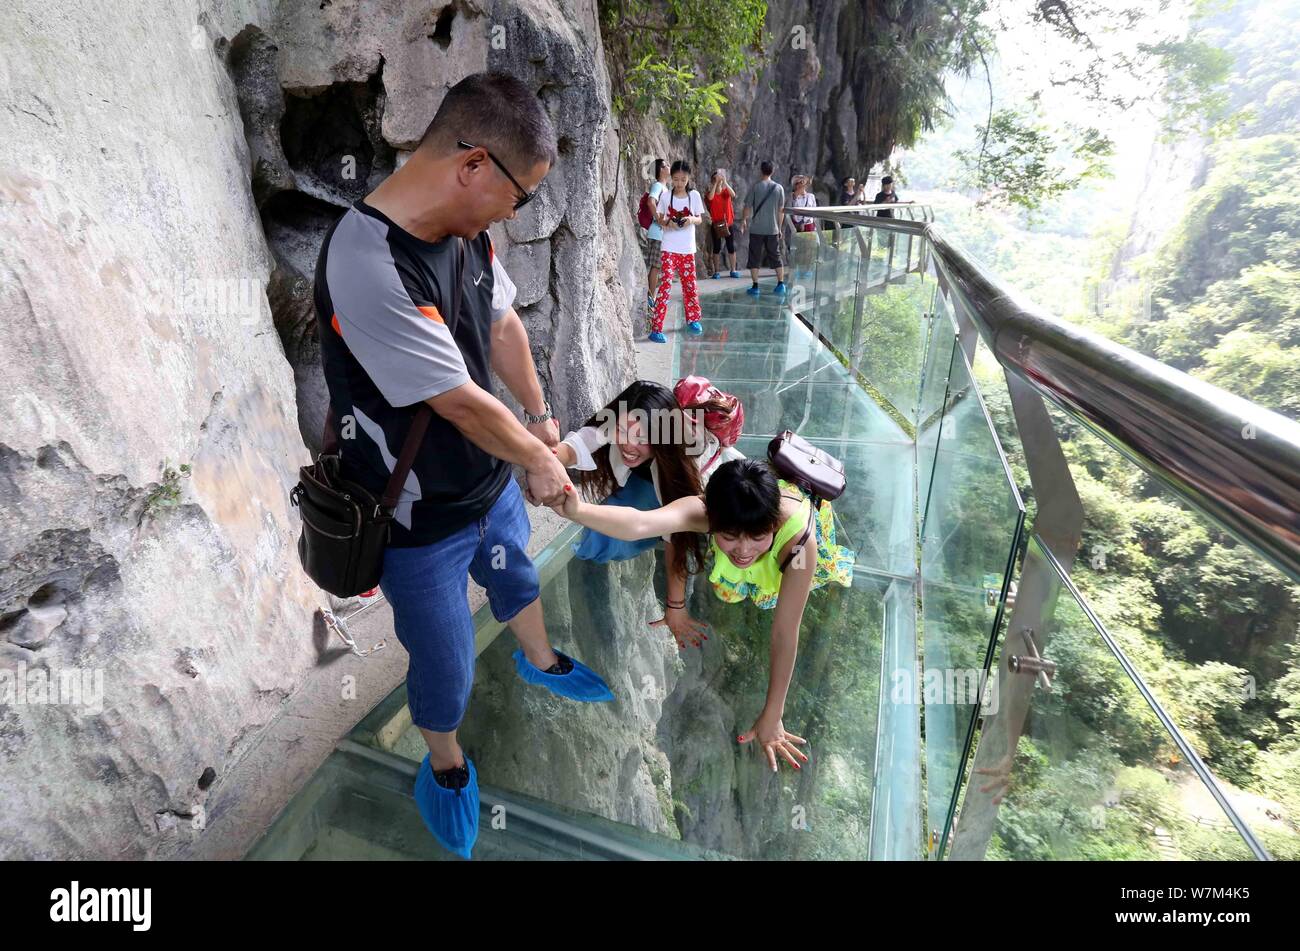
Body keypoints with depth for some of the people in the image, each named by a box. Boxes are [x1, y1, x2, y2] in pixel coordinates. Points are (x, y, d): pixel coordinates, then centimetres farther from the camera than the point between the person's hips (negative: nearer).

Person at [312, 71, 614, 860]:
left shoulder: (465, 228, -8)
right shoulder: (370, 267, -34)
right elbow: (465, 405, -28)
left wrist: (540, 416, 10)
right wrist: (539, 459, -12)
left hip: (490, 477, 8)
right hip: (420, 520, -7)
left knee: (515, 574, 32)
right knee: (446, 664, 14)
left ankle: (541, 661, 64)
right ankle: (445, 765, 47)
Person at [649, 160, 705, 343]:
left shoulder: (694, 195, 3)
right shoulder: (666, 196, -1)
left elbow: (699, 218, 9)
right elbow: (659, 219, 5)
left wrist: (692, 220, -14)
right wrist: (667, 223, -17)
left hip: (688, 249, 3)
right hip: (669, 248, -2)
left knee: (690, 284, 12)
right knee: (665, 284, -13)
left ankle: (692, 319, 33)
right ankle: (656, 328, -14)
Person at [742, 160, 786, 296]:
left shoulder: (755, 187, -5)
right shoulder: (779, 188, 2)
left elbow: (747, 207, -1)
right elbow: (781, 210, 5)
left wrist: (745, 220, 16)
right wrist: (780, 228, 13)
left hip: (757, 229, -2)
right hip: (773, 229, 2)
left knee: (754, 258, 4)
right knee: (776, 256, 12)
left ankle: (755, 287, 1)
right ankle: (781, 284, 10)